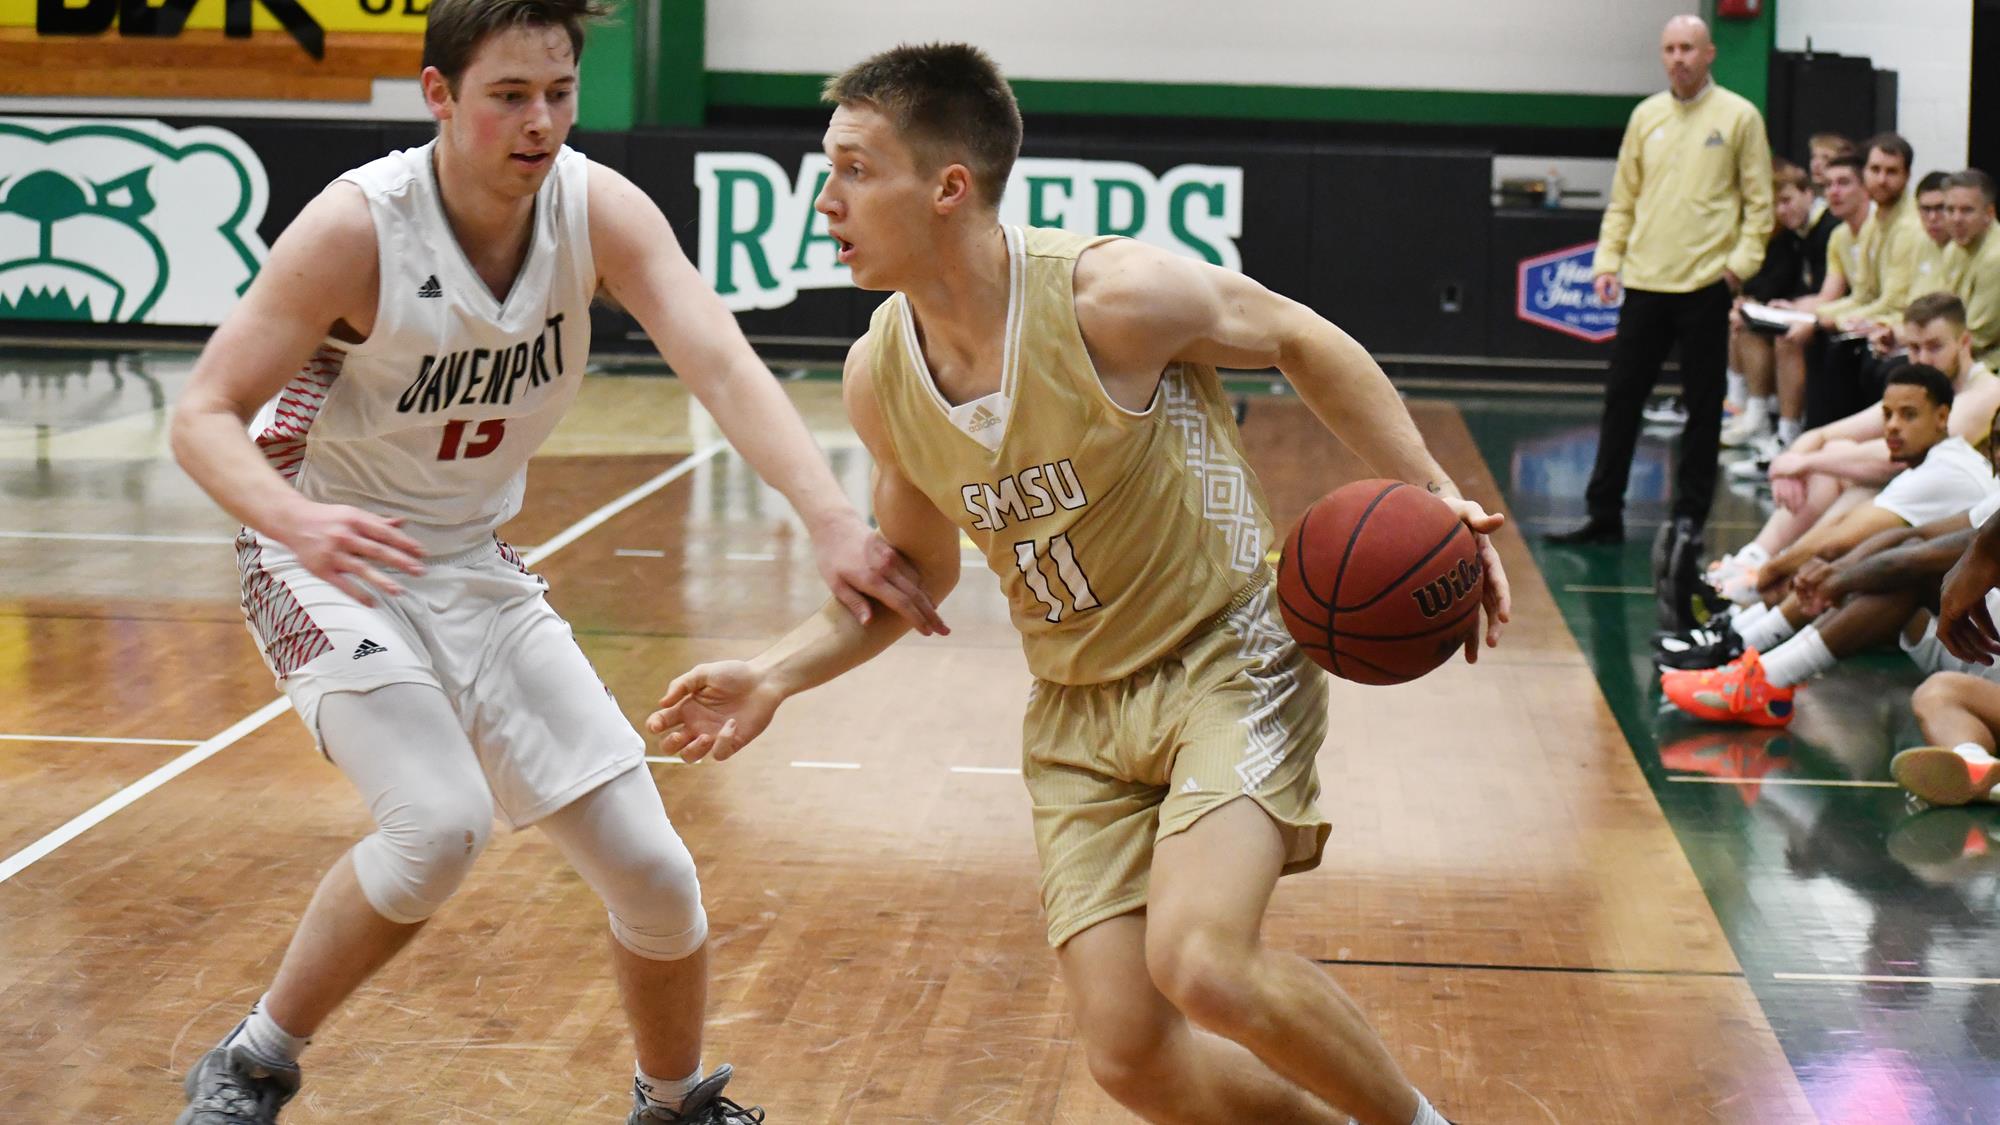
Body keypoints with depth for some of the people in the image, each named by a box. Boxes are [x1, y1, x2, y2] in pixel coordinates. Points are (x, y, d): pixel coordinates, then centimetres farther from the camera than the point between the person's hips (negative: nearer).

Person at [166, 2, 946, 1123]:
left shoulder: (600, 211, -14)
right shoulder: (357, 228, -23)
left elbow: (721, 364, -27)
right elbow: (205, 415, -22)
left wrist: (835, 522, -43)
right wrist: (295, 515, -44)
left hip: (477, 570, 5)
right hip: (331, 563, -4)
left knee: (653, 870, -1)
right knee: (443, 822, -29)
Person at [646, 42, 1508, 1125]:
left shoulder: (1113, 295, -22)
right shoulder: (878, 375, -5)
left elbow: (1305, 344, -4)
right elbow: (915, 570, 13)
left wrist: (1430, 496, -13)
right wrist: (774, 675, 0)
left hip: (1226, 660, -5)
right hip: (1078, 709, 5)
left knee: (1202, 965, -27)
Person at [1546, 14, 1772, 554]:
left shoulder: (1739, 117, -1)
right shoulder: (1646, 116, 9)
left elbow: (1758, 200, -1)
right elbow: (1623, 199, 12)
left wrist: (1743, 259, -11)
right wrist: (1608, 259, 2)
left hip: (1705, 283, -3)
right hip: (1644, 282, 4)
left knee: (1703, 406, 3)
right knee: (1621, 398, 5)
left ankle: (1689, 518, 11)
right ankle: (1604, 513, 13)